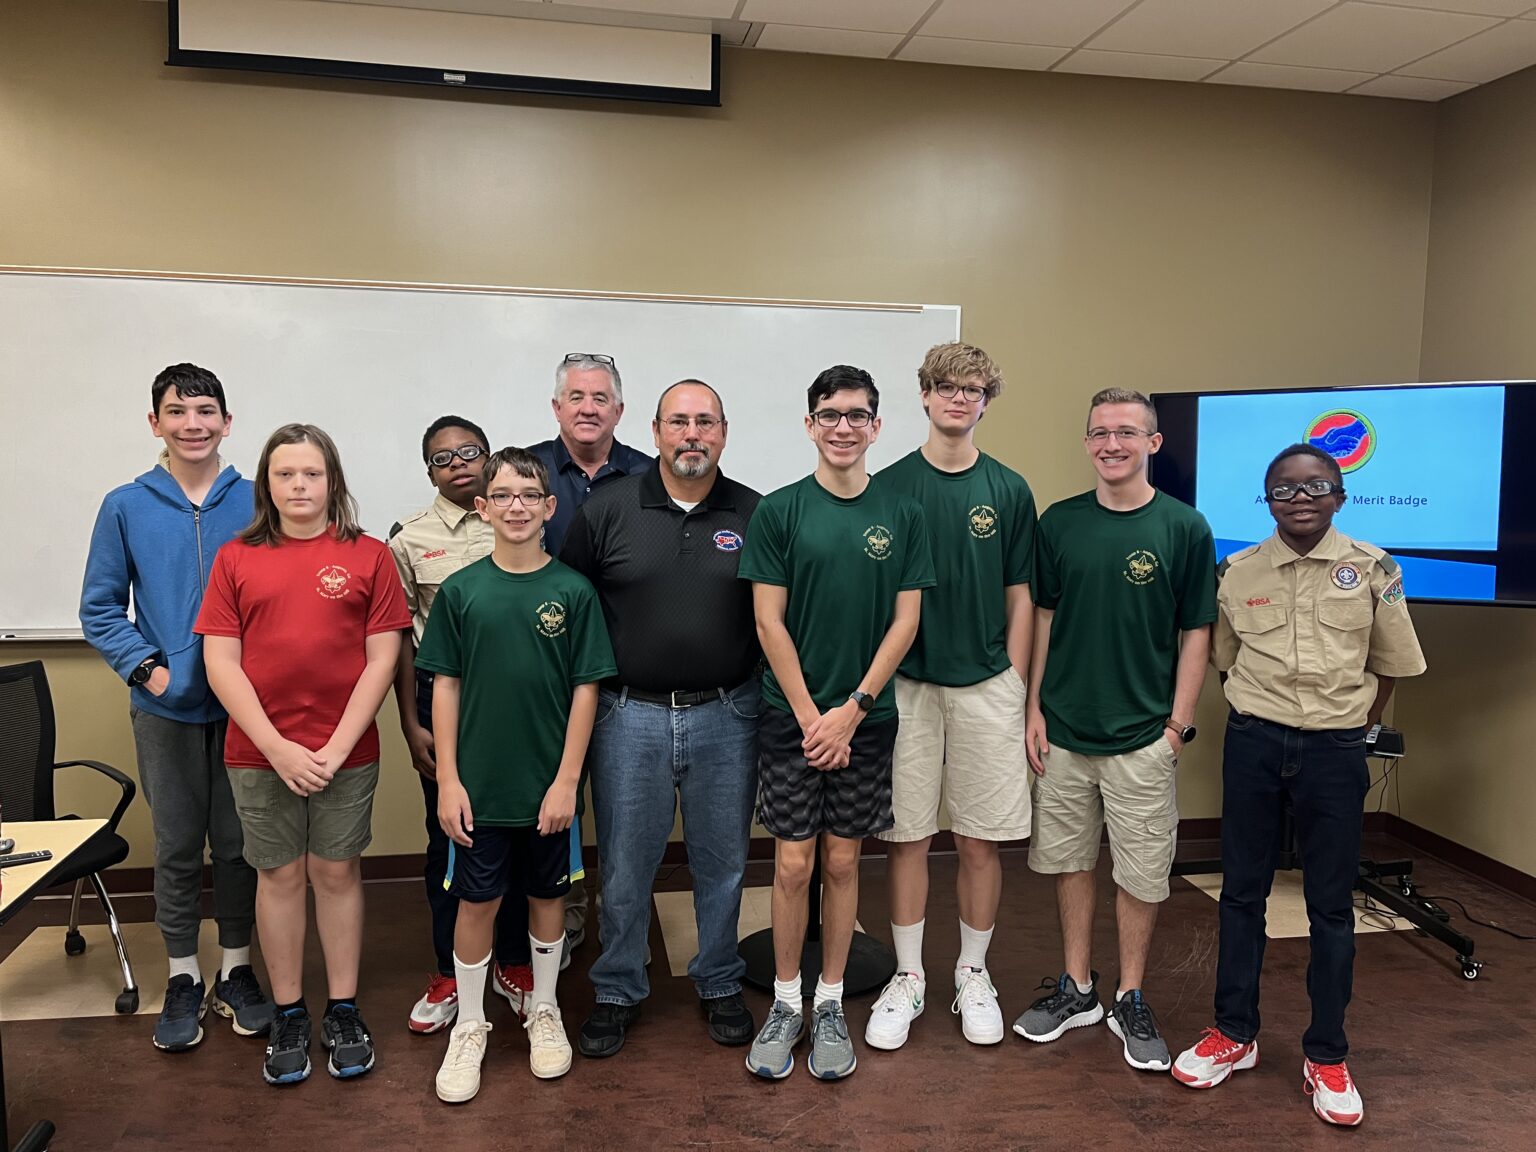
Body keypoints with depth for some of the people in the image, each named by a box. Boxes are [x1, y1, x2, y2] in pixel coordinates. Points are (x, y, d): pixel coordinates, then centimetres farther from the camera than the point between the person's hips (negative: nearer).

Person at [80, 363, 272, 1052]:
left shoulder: (257, 504, -1)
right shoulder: (126, 508, 1)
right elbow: (100, 609, 4)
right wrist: (147, 667, -9)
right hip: (167, 707, 0)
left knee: (239, 844, 10)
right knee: (177, 848, 11)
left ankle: (235, 970, 26)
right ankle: (183, 977, 26)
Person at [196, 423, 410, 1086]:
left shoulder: (368, 556, -1)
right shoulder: (235, 559, 2)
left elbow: (382, 659, -4)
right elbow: (221, 664, -2)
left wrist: (336, 746, -10)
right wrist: (278, 747, -11)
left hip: (345, 751, -1)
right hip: (260, 752, 1)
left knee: (337, 872, 10)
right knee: (279, 875, 11)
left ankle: (343, 1011, 24)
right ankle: (289, 1017, 26)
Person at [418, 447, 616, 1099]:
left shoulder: (573, 591, -5)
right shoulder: (461, 590, -2)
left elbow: (585, 689, -4)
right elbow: (446, 686, 0)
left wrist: (567, 779, -8)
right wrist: (447, 780, -4)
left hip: (548, 784, 0)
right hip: (479, 782, 0)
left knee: (546, 897, 14)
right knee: (476, 901, 9)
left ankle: (544, 1012, 33)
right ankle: (469, 1027, 26)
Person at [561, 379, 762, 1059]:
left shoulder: (755, 515, 2)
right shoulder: (607, 510, -1)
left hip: (725, 716, 1)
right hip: (629, 716, -1)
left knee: (723, 862, 13)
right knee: (624, 867, 9)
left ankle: (720, 985, 33)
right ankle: (617, 992, 29)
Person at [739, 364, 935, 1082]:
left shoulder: (902, 515, 2)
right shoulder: (778, 511, -3)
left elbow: (905, 621, 0)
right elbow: (770, 623, -5)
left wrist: (852, 711, -9)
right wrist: (810, 717, -10)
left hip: (866, 719, 1)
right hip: (791, 718, -1)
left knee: (842, 863, 10)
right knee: (792, 865, 4)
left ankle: (831, 1003, 25)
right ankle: (785, 1003, 22)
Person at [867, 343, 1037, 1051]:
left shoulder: (1009, 491, 5)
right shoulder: (889, 487, 1)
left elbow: (1020, 599, 7)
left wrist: (1014, 691, 2)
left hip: (985, 686, 1)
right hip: (905, 685, -1)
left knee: (980, 840, 7)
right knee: (907, 836, 6)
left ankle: (973, 975, 25)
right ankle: (908, 978, 21)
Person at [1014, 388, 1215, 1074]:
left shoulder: (1184, 528, -4)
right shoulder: (1059, 522, 3)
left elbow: (1195, 633, -1)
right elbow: (1042, 618, 7)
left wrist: (1178, 724, -6)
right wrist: (1034, 709, 2)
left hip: (1143, 735, -2)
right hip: (1063, 732, 3)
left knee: (1141, 873, 7)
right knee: (1070, 861, 13)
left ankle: (1131, 1001, 24)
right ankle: (1076, 989, 29)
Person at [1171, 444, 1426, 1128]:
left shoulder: (1371, 569, -2)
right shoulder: (1238, 572, 0)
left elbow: (1391, 665, 7)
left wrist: (1354, 729, 7)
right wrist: (1262, 716, 8)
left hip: (1335, 751, -1)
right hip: (1253, 744, 1)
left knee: (1331, 905, 7)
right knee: (1242, 890, 10)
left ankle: (1326, 1057, 22)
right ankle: (1235, 1034, 25)